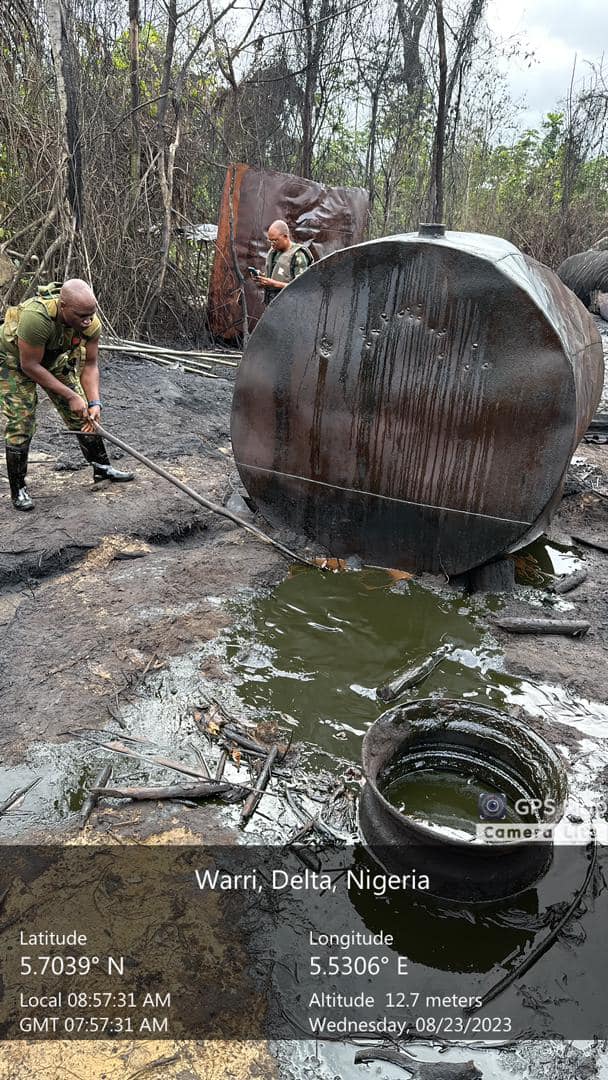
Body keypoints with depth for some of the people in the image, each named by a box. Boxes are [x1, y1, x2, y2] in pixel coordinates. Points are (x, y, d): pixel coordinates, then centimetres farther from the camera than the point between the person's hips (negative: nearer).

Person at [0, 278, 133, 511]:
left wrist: (94, 403, -24)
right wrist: (70, 395, -30)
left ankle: (101, 468, 20)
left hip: (55, 358, 5)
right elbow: (30, 365, -32)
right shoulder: (37, 316, -42)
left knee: (81, 414, 3)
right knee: (20, 423, -10)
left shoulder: (91, 324, -25)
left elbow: (90, 365, -12)